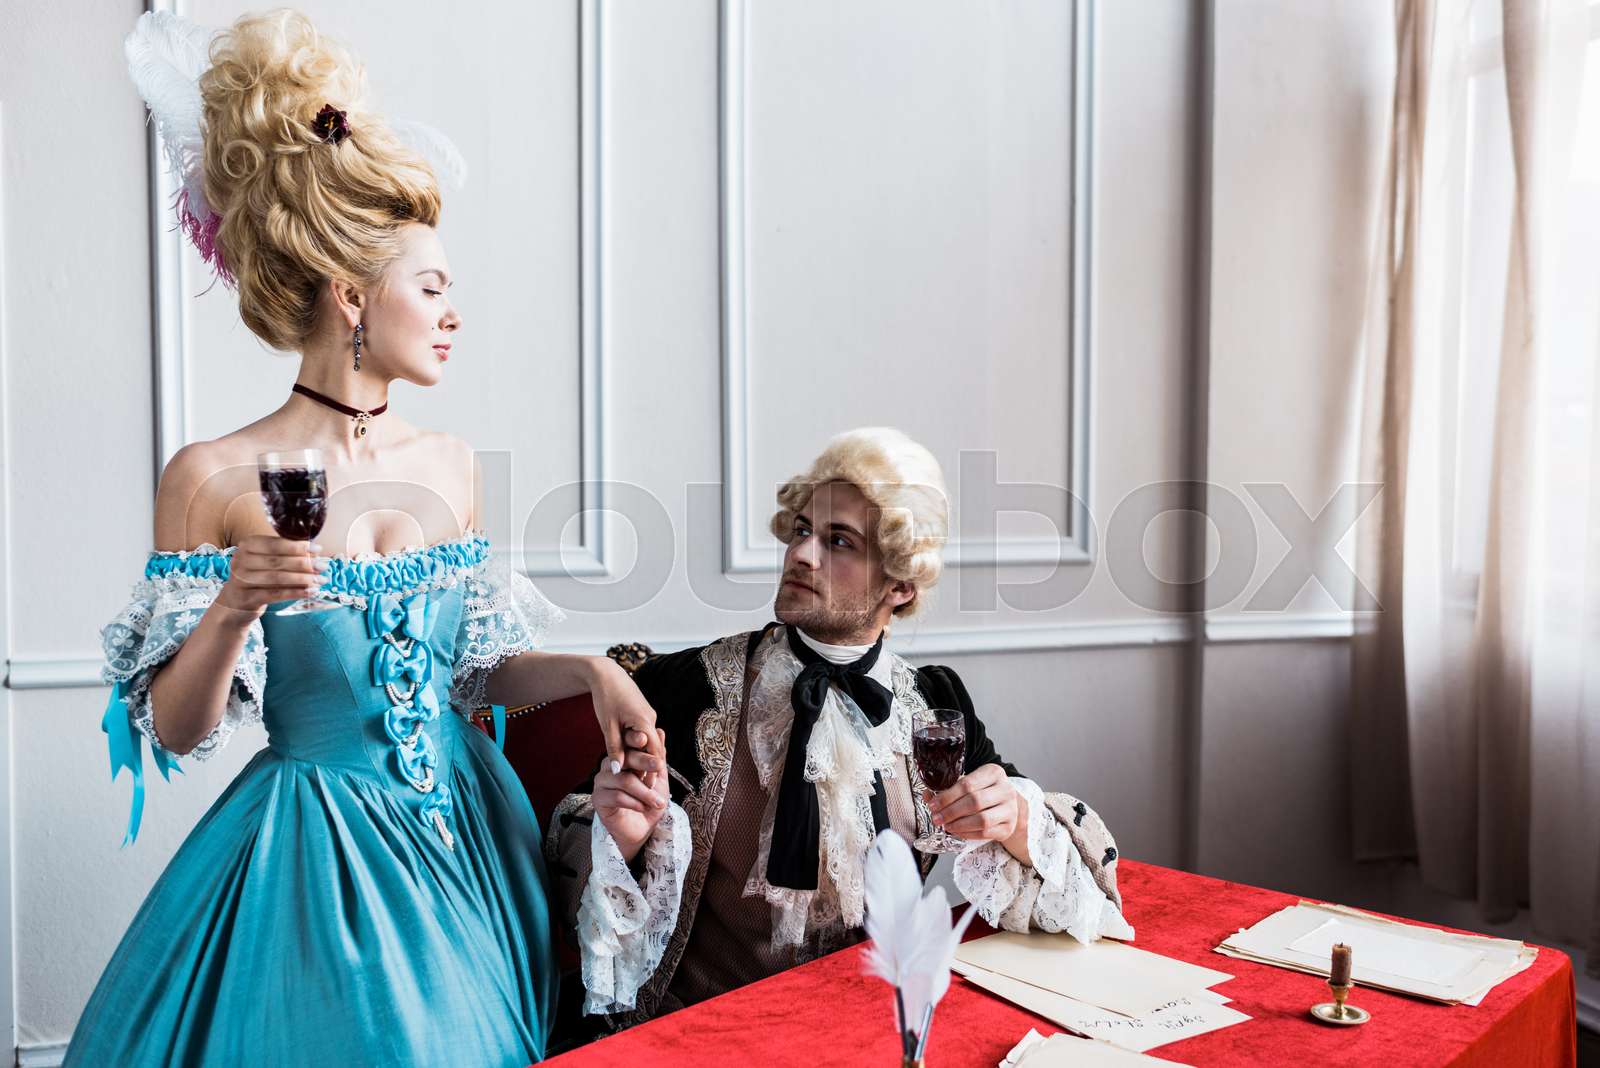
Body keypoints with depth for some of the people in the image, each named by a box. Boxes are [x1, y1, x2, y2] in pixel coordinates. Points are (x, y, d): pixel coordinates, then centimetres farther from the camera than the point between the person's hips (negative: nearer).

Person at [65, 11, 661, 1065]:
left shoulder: (452, 463, 1)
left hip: (464, 835, 5)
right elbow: (178, 730, -7)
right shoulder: (213, 478, -11)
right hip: (312, 852, -4)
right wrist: (232, 608, -24)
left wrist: (588, 669, -6)